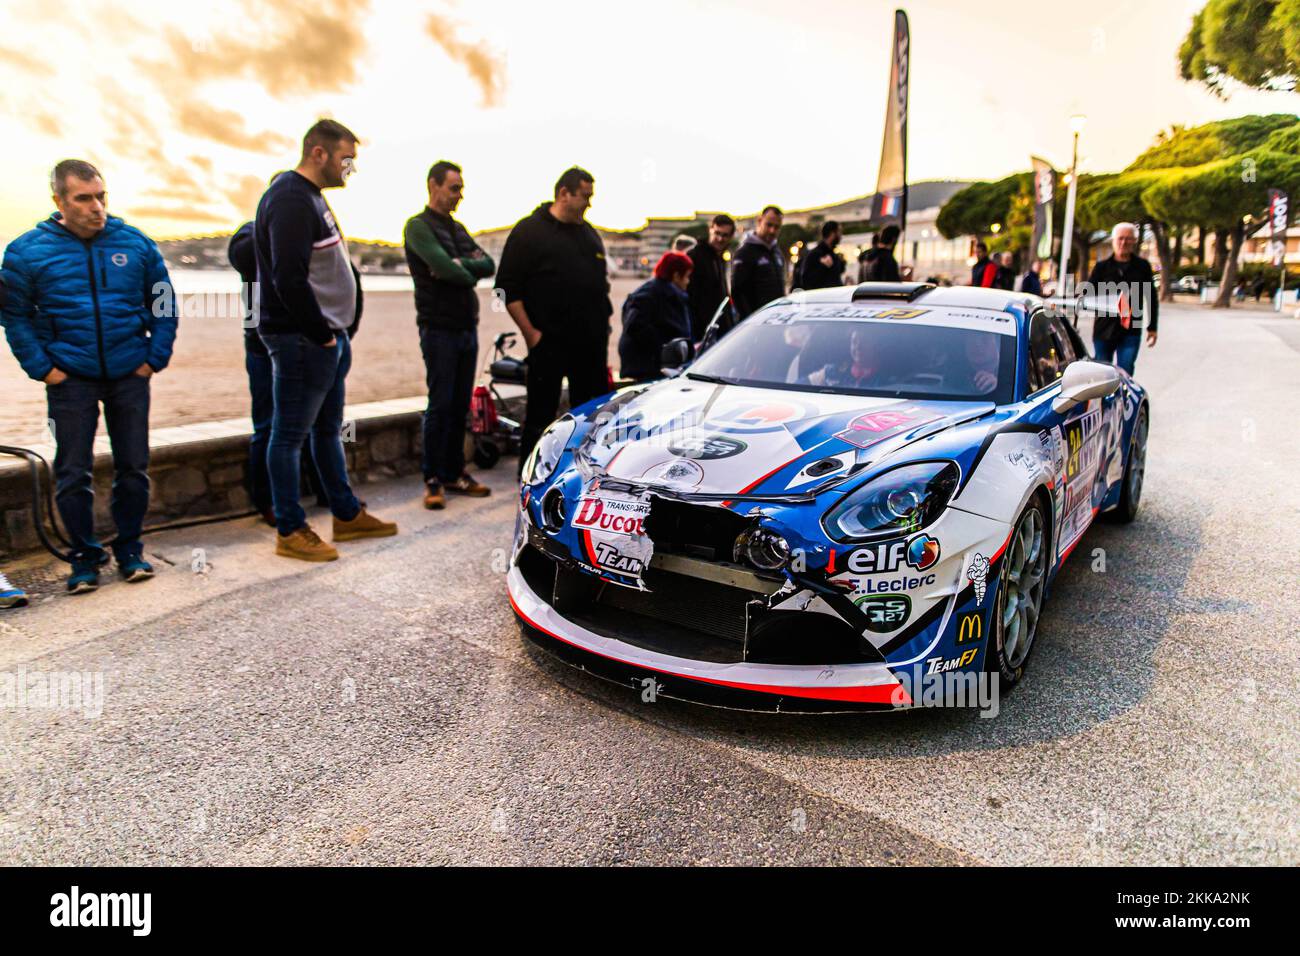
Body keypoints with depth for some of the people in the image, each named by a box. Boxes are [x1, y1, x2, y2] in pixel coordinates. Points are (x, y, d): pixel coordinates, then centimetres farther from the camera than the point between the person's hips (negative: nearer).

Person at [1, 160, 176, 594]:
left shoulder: (135, 243, 3)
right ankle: (84, 558, 16)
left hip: (130, 375, 1)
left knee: (133, 468, 7)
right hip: (70, 378, -1)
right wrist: (42, 367, -6)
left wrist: (156, 357, 0)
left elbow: (163, 304, 8)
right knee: (73, 474, 3)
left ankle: (130, 549, 22)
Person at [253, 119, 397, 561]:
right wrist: (321, 335, -16)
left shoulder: (311, 196, 18)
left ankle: (347, 515, 27)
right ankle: (290, 531, 8)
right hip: (302, 341, -10)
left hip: (329, 337, 11)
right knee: (290, 435, -1)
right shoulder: (290, 200, -15)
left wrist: (338, 332, 14)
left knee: (328, 429, 16)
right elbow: (289, 281, -23)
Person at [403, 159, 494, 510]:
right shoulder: (418, 226, -5)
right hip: (439, 329, -7)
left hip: (467, 328, 7)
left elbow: (488, 265, 5)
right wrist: (470, 274, -1)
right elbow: (444, 267, -20)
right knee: (440, 405, -5)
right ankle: (433, 480, 3)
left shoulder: (459, 229, 18)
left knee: (460, 406, 9)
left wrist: (460, 265, -13)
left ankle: (454, 474, 18)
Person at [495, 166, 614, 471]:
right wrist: (530, 332, -13)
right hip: (549, 342, -6)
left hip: (591, 342, 6)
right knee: (541, 413, 0)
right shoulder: (530, 230, -3)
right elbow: (508, 288, -8)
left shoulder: (590, 233, 17)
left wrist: (604, 321, 13)